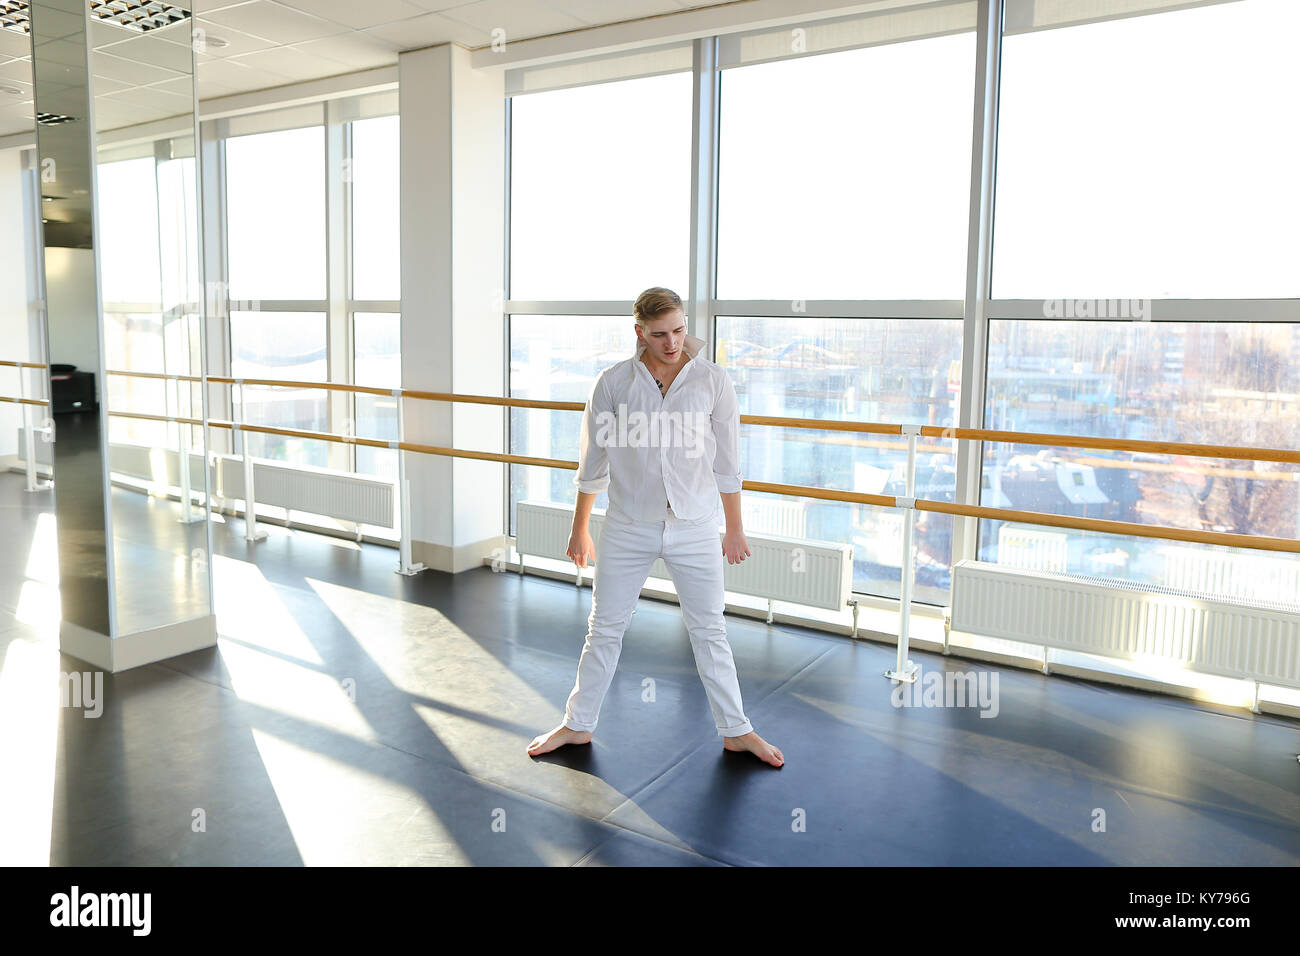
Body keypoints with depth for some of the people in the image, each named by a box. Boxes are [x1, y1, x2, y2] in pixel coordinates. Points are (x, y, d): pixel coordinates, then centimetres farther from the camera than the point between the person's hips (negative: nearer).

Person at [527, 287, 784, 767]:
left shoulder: (712, 381, -4)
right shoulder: (613, 382, -5)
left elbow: (726, 462, 2)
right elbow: (593, 461, 3)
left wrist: (735, 528, 5)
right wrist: (579, 529, 9)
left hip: (694, 527, 0)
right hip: (628, 527, 1)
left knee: (709, 630, 9)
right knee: (604, 628, 11)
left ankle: (736, 730, 25)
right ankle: (578, 724, 29)